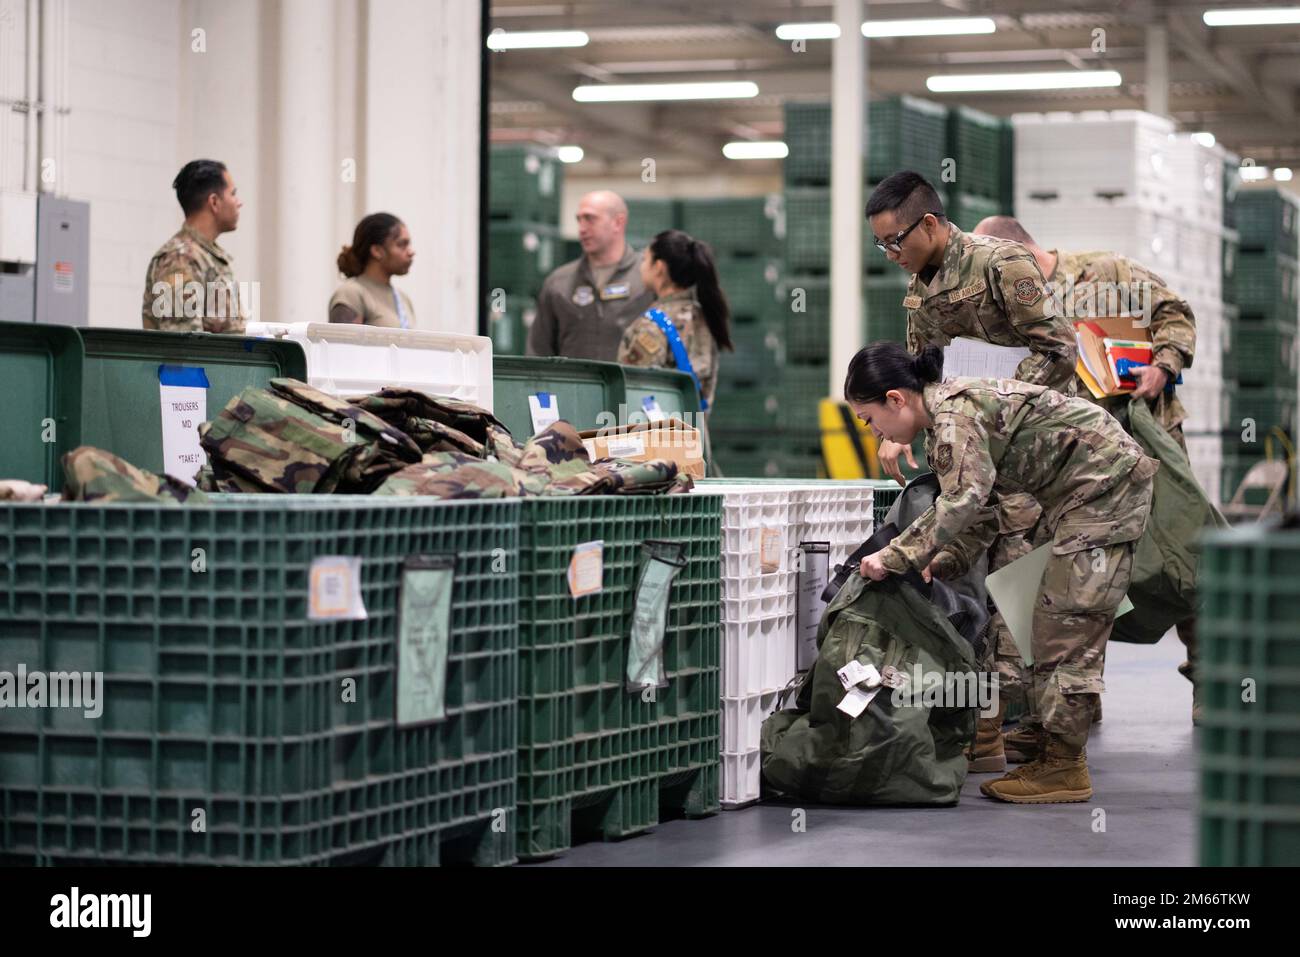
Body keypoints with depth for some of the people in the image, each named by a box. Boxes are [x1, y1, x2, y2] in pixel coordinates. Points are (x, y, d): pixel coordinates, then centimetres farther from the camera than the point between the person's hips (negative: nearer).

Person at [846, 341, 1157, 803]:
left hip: (1103, 483, -11)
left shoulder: (953, 410, -18)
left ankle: (1064, 767, -8)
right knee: (1056, 622, 11)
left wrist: (896, 557, -25)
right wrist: (940, 564, 5)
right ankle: (1058, 753, 15)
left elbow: (964, 498, -29)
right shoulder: (959, 408, 13)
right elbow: (986, 509, 16)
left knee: (1069, 623, -10)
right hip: (1088, 493, 11)